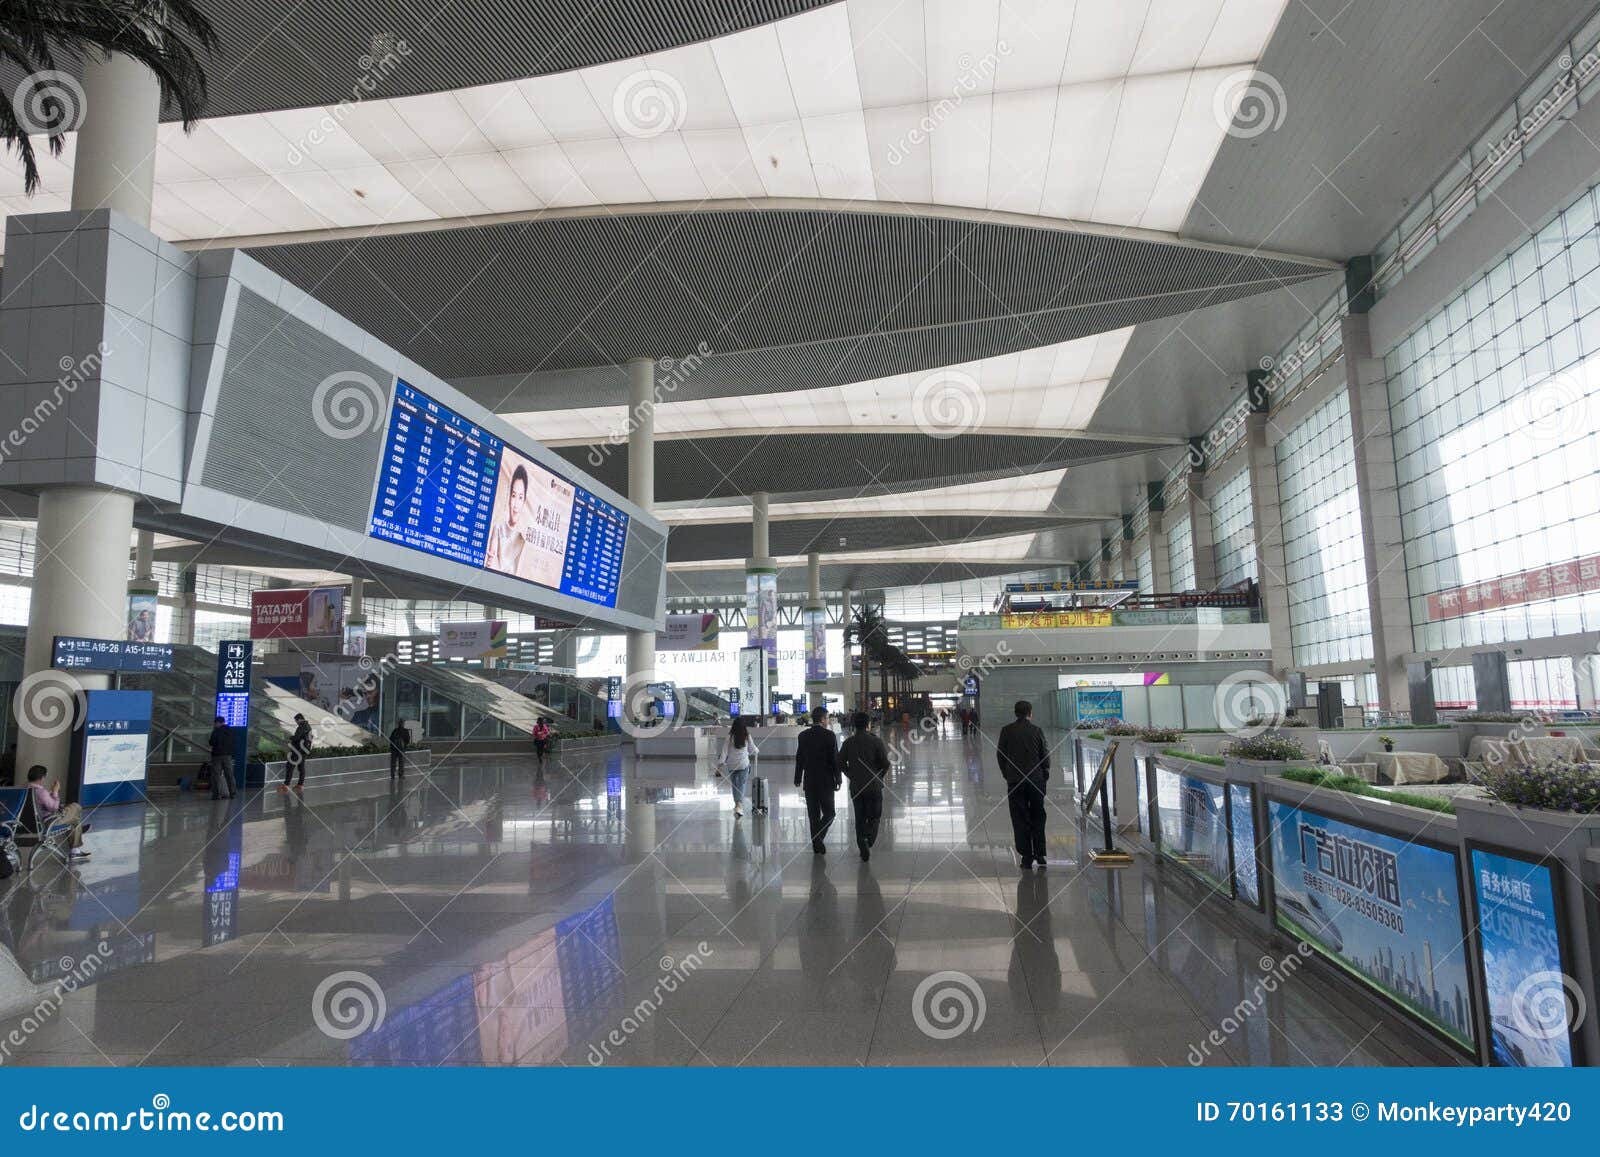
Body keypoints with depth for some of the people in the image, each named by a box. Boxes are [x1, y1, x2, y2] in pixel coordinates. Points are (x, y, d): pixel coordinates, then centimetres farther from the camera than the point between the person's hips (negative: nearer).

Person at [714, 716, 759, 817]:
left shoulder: (729, 737, -8)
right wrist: (757, 751, 29)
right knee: (742, 785, 4)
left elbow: (724, 752, -9)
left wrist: (720, 763, -4)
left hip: (731, 765, 1)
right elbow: (752, 749, 7)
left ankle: (737, 804, 23)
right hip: (744, 765, 0)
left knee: (734, 785, 16)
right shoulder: (747, 737, -6)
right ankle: (739, 804, -13)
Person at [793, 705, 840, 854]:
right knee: (829, 813, 6)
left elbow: (799, 759, 6)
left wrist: (798, 779, 14)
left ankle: (816, 844, 15)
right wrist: (838, 779, -1)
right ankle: (818, 836, -15)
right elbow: (835, 758, -10)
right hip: (826, 781, -4)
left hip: (809, 782, 4)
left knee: (813, 814, 11)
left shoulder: (802, 736, 2)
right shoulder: (829, 735, -10)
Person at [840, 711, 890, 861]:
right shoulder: (876, 741, -10)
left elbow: (841, 763, -2)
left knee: (860, 818, 12)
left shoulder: (848, 743, -4)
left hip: (855, 786, 2)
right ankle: (868, 841, -12)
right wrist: (878, 776, 8)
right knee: (874, 816, 12)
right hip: (874, 786, -2)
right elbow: (885, 764, -11)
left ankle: (864, 850, 9)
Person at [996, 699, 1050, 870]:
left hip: (1015, 781, -1)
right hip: (1036, 779, 1)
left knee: (1020, 820, 5)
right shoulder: (1036, 730, -2)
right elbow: (1045, 754, 1)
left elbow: (1000, 755, 0)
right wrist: (1044, 774, 14)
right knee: (1038, 818, 14)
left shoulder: (1006, 731, -3)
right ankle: (1039, 855, 16)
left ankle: (1027, 857, 5)